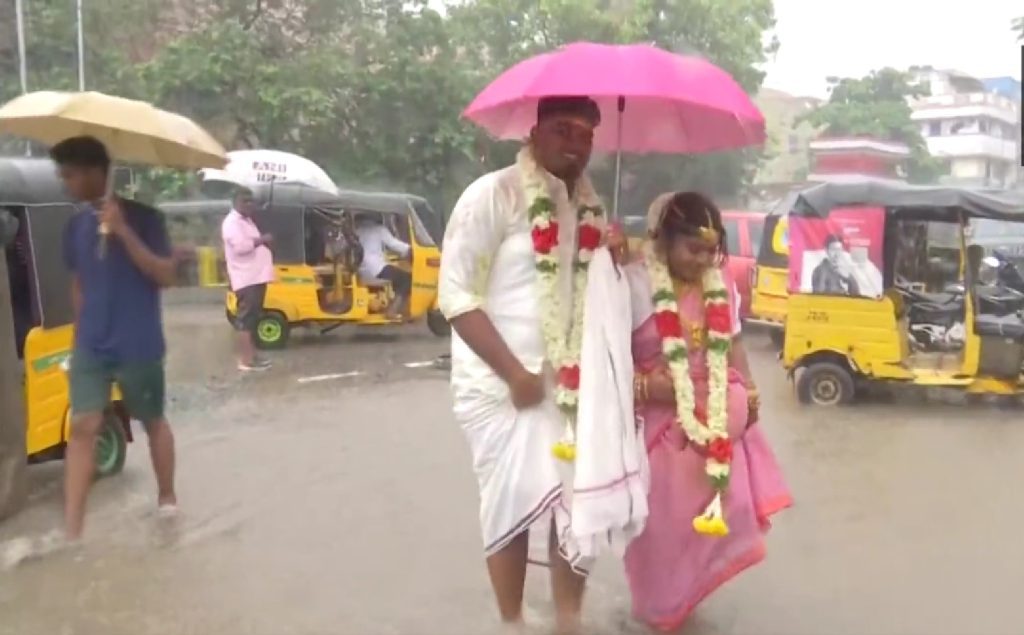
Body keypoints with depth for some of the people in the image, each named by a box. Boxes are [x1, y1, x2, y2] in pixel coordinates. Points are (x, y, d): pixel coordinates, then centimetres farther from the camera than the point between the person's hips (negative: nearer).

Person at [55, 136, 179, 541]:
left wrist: (123, 232, -24)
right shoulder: (76, 225, 6)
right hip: (90, 347, 4)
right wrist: (81, 330, 13)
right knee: (82, 426, -5)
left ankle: (167, 498, 32)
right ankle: (71, 530, -4)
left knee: (153, 422, 12)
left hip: (138, 346, -4)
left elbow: (165, 275, -17)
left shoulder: (142, 217, -9)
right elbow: (78, 281, 17)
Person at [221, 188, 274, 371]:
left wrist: (264, 242, 8)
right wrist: (262, 240, -15)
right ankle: (246, 360, -8)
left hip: (256, 277, 10)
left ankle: (251, 356, 21)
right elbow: (240, 246, -25)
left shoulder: (247, 221, 21)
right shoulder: (231, 222, -11)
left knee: (253, 318, 14)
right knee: (246, 318, -9)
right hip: (246, 279, -10)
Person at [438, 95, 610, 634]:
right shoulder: (494, 194, -11)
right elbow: (455, 296, -15)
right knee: (516, 502, 3)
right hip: (501, 385, -5)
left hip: (570, 382, 6)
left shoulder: (588, 205, 9)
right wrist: (514, 373, -18)